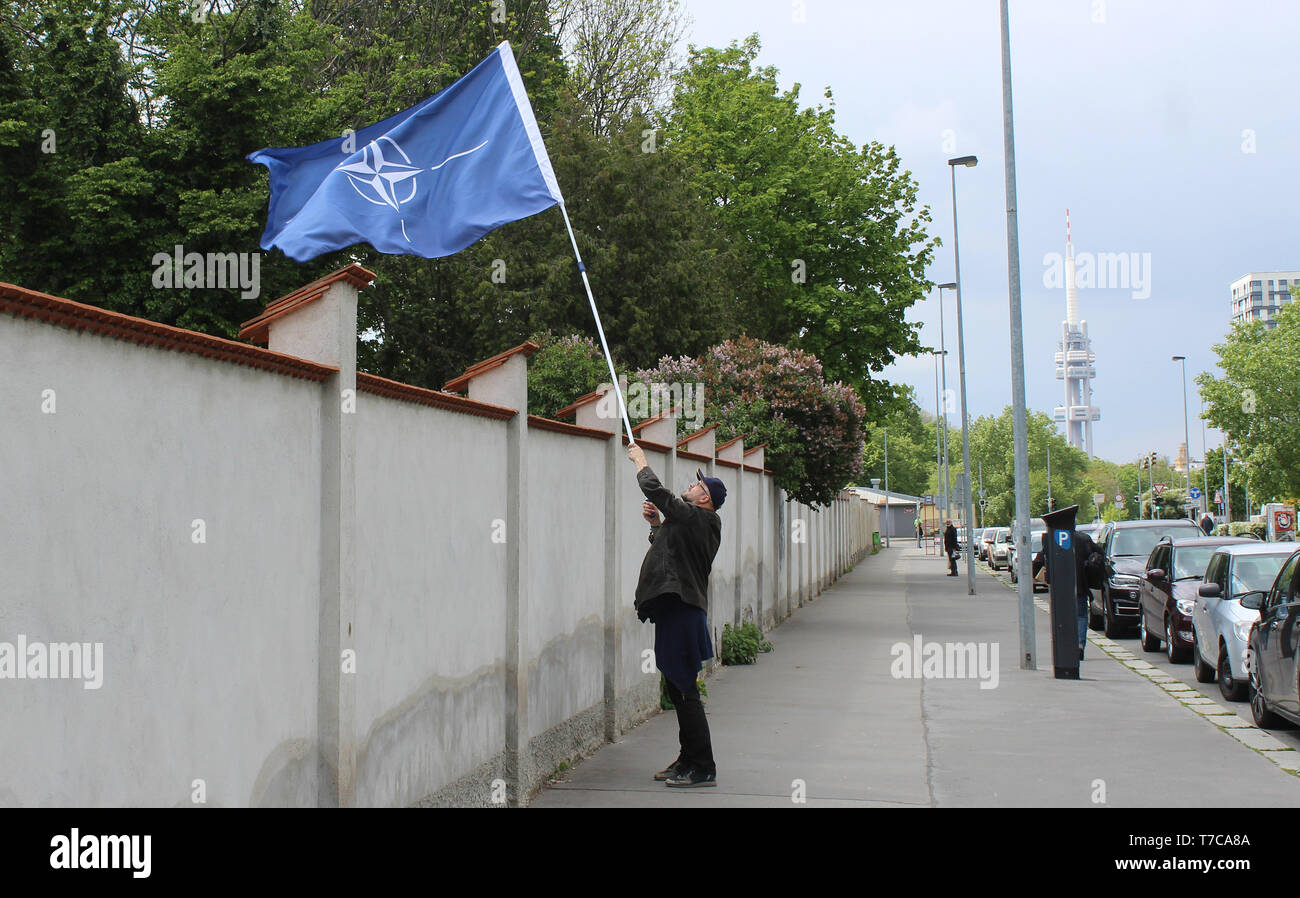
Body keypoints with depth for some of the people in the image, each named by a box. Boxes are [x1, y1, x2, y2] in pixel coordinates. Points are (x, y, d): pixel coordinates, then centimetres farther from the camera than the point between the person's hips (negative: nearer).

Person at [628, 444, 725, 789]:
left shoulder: (692, 517, -11)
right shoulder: (700, 524, 18)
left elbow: (653, 489, -10)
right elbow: (668, 549, 35)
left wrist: (639, 459, 7)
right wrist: (656, 524, 21)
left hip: (681, 611, -11)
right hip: (678, 609, 11)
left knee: (684, 690, -9)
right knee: (679, 689, 16)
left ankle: (703, 769, -5)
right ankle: (688, 760, 23)